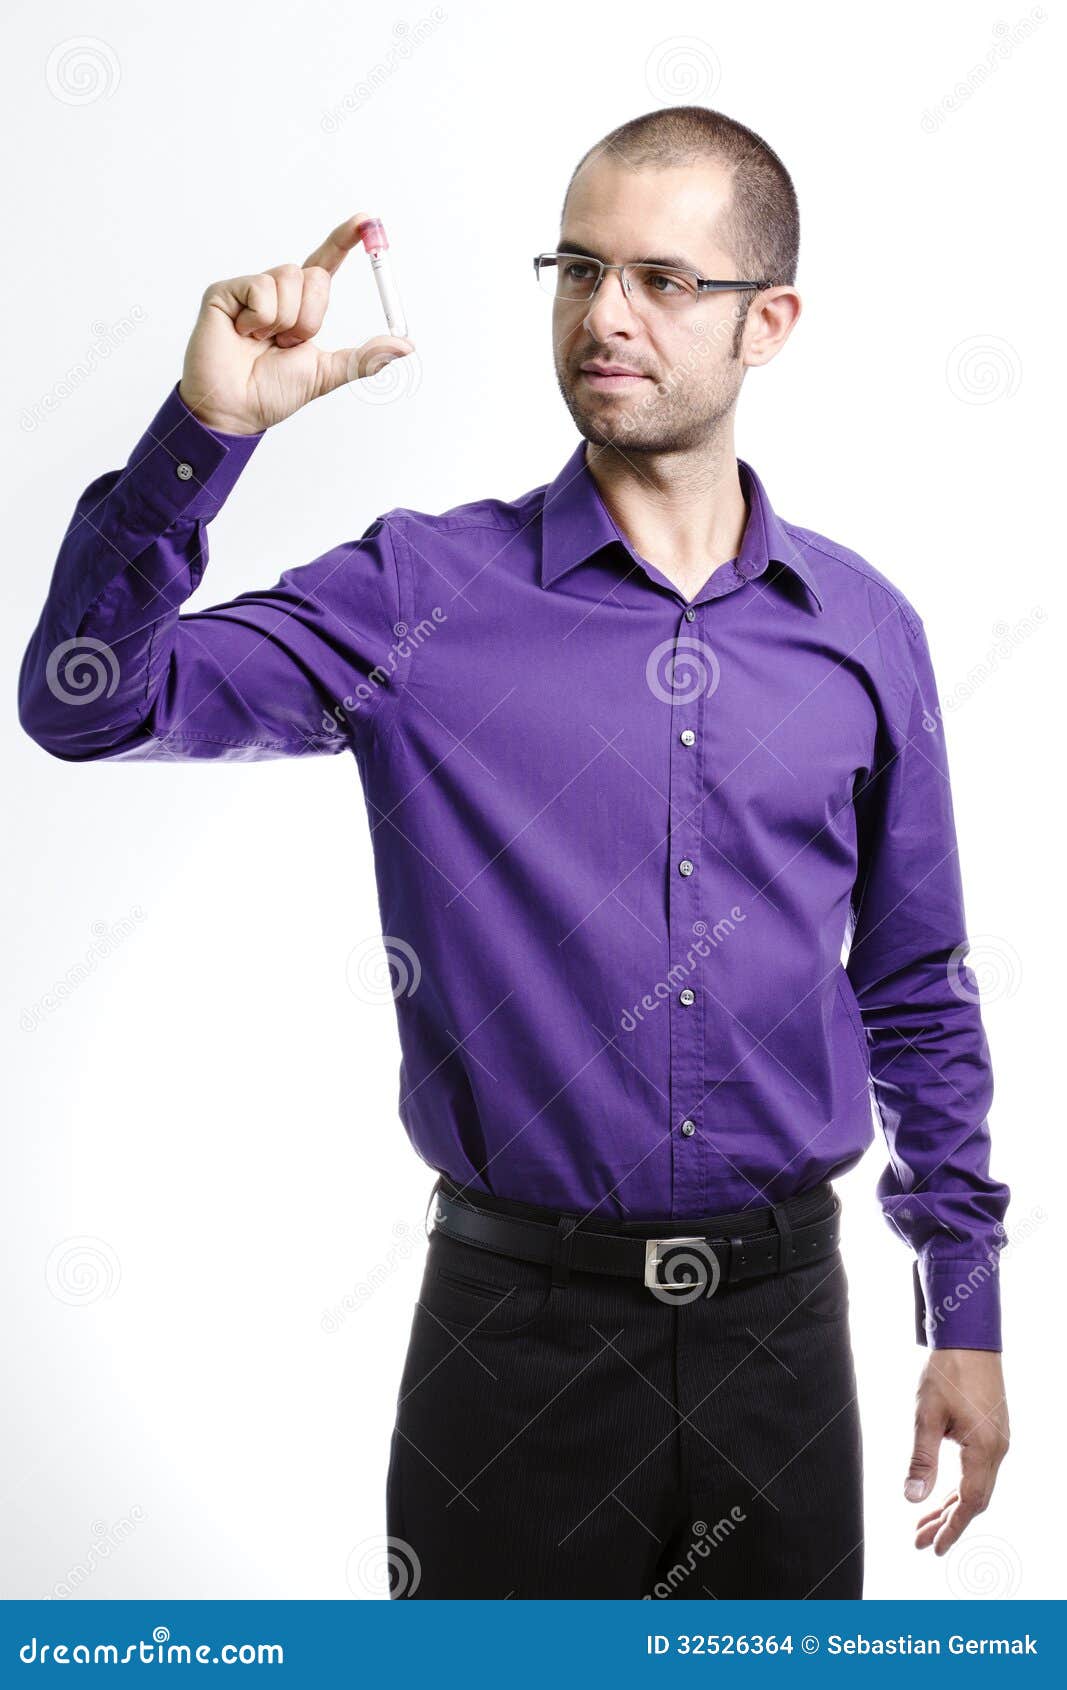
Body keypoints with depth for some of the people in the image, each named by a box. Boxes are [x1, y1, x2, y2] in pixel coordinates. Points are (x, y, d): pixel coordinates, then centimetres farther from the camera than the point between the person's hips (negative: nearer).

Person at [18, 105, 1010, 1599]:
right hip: (518, 1319, -2)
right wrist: (209, 426, -25)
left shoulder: (861, 627, 2)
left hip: (783, 1315, 3)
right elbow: (91, 702, -12)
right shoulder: (423, 593, -4)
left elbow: (916, 994, 9)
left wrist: (969, 1315, 9)